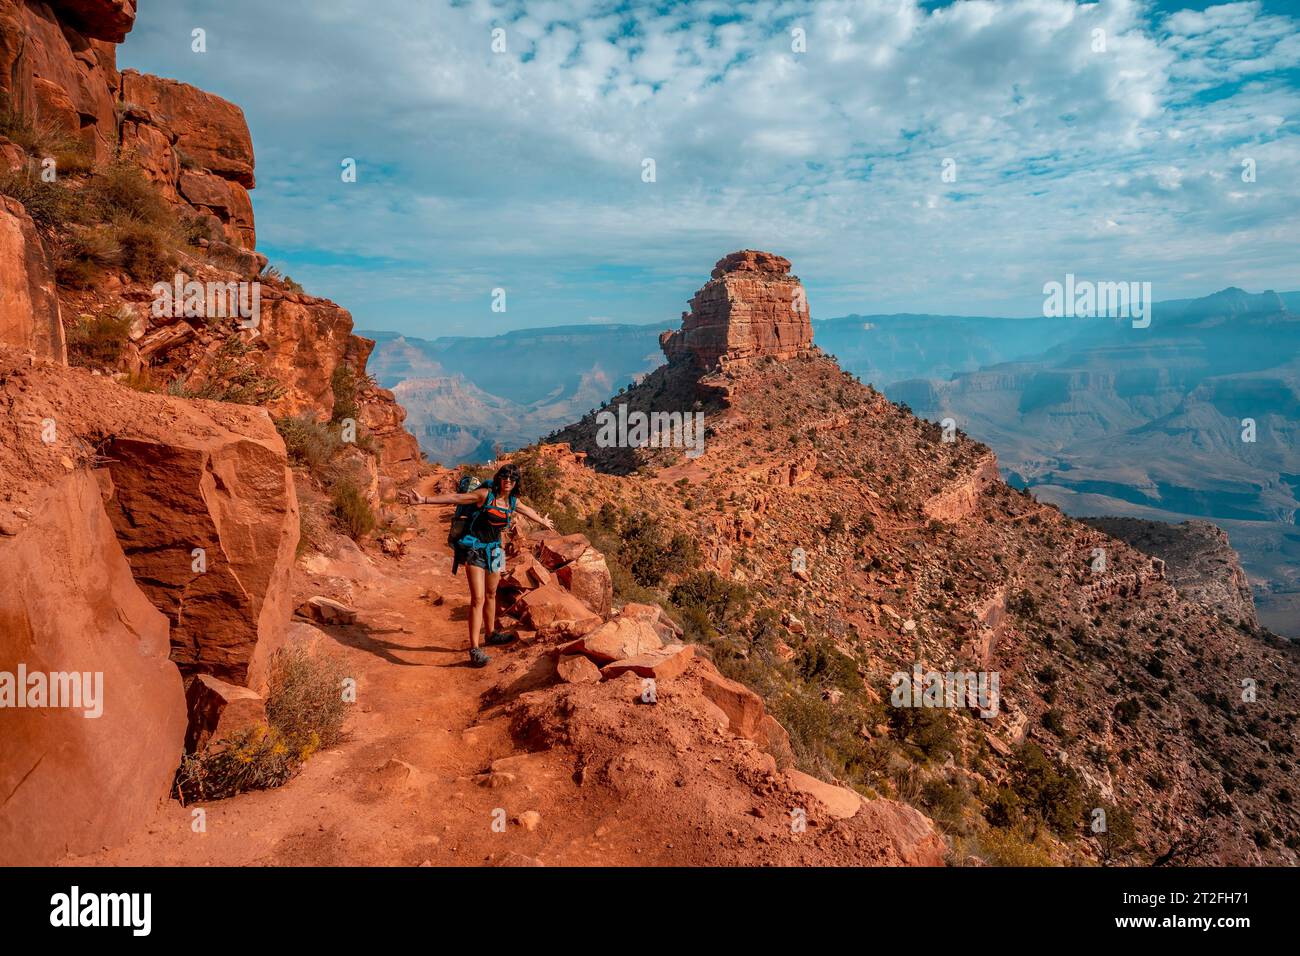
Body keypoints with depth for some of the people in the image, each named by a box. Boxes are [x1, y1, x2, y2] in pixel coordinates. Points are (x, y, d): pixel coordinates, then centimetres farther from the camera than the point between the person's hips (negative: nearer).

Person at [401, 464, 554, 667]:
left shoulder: (513, 501, 4)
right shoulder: (485, 494, -15)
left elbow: (527, 511, 26)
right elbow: (456, 498, -24)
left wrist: (543, 521, 45)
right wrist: (424, 500, -34)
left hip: (494, 550, 7)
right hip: (475, 549, -7)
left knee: (491, 594, 19)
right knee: (478, 599, -12)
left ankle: (491, 634, 36)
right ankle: (474, 650, -12)